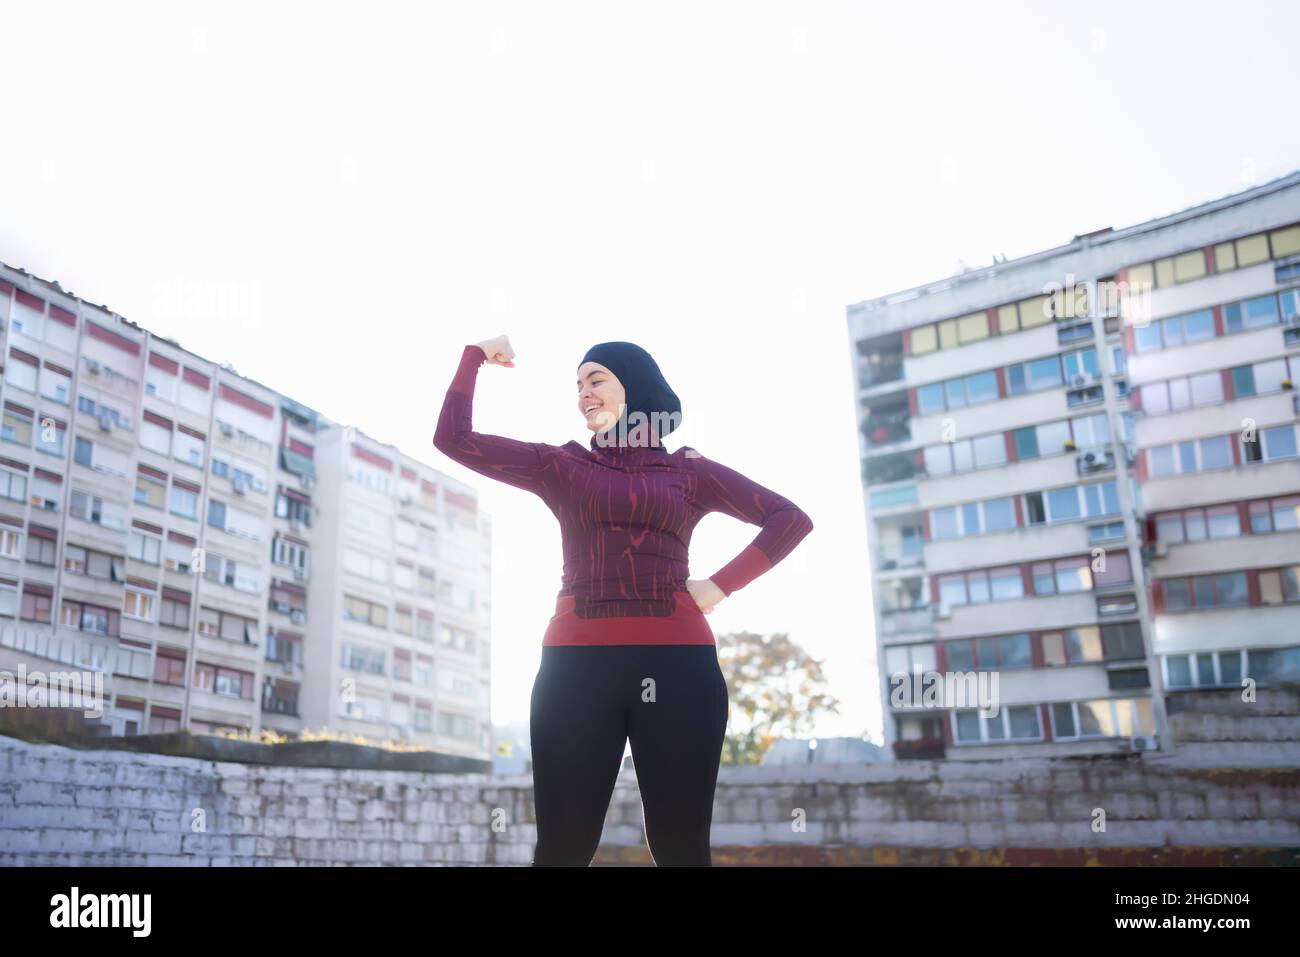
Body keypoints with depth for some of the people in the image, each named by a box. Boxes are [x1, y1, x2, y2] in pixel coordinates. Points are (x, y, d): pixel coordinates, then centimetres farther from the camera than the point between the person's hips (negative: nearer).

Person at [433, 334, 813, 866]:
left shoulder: (689, 471, 14)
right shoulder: (560, 466, 15)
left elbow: (791, 519, 11)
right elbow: (454, 438, 9)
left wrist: (722, 585, 0)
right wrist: (476, 357, 16)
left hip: (676, 662, 0)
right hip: (579, 663, 1)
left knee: (681, 847, 3)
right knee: (563, 846, 1)